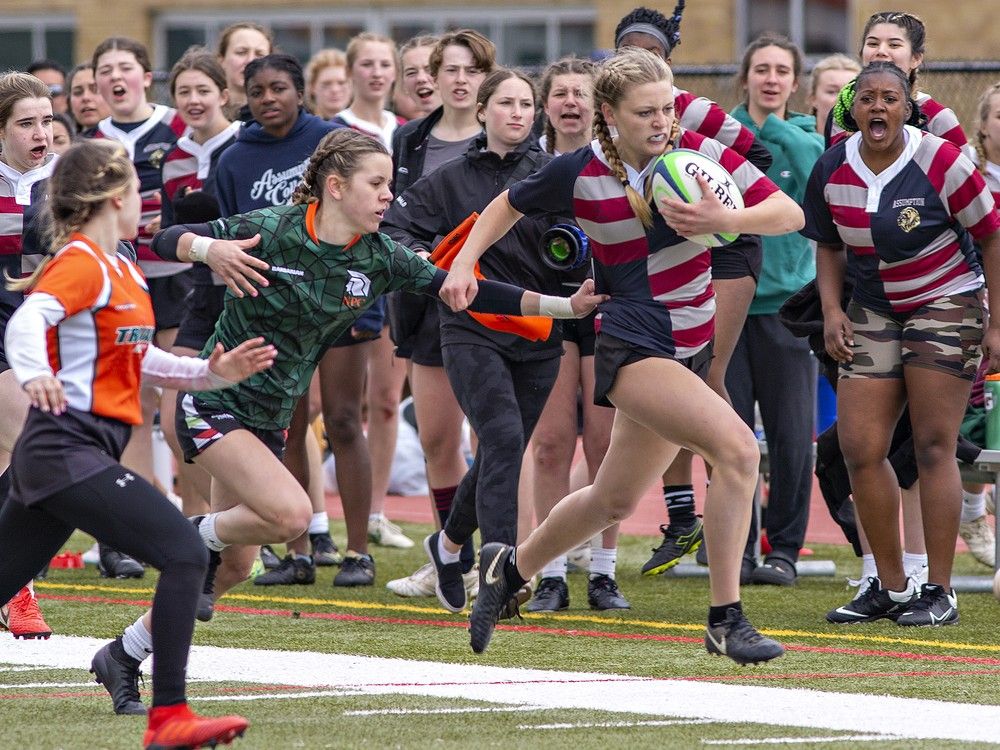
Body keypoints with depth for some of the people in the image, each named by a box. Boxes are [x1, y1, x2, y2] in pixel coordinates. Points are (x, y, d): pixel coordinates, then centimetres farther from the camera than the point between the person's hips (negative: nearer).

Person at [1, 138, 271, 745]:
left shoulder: (119, 268, 18)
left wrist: (210, 373, 15)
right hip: (70, 448, -10)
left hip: (57, 451, 10)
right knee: (186, 553, -15)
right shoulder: (82, 263, -11)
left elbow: (139, 359, 28)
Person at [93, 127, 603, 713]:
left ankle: (127, 654, 26)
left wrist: (566, 306, -13)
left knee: (235, 567, 9)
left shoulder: (378, 258, -5)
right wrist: (212, 251, -42)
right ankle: (200, 536, 3)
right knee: (291, 514, -27)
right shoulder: (273, 232, -19)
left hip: (271, 418, 7)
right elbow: (168, 240, -19)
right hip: (214, 404, -7)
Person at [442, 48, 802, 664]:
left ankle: (511, 568, 45)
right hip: (633, 346, -5)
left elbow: (790, 214, -11)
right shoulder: (577, 174, -10)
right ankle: (726, 621, -20)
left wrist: (726, 219, -28)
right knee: (737, 447, -26)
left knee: (615, 501, 18)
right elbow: (510, 204, 11)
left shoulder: (700, 152, -7)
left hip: (691, 349, 5)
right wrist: (464, 262, 0)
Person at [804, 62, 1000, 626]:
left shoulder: (941, 163, -16)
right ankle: (890, 586, 11)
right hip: (873, 311, 5)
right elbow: (829, 246, 13)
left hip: (947, 304, -5)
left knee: (933, 446, -8)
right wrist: (832, 310, -2)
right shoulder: (833, 170, -2)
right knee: (860, 449, -2)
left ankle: (940, 591, -3)